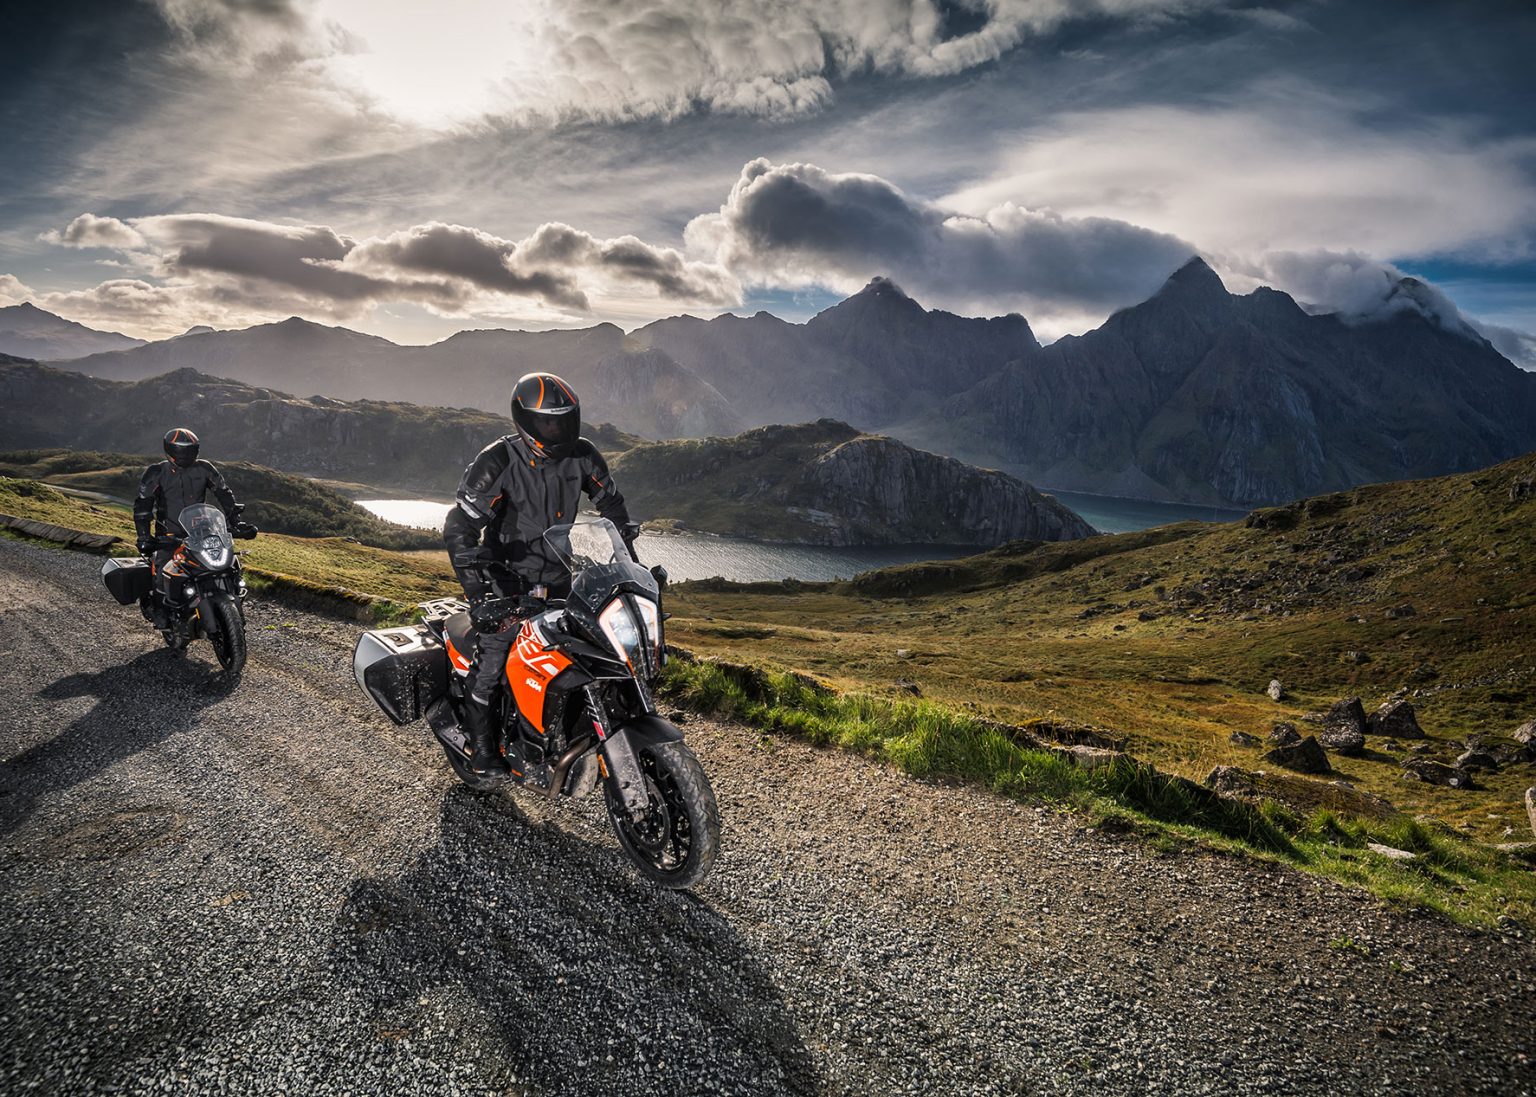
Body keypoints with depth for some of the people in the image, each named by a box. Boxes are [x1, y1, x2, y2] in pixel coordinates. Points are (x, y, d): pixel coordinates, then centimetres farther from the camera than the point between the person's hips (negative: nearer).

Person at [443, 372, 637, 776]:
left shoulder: (581, 455, -6)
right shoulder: (497, 462, -20)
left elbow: (611, 503, 10)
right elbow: (459, 529, -23)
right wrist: (478, 593, -30)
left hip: (558, 573, 5)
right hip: (507, 575, -4)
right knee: (494, 650, -10)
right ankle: (480, 743, 8)